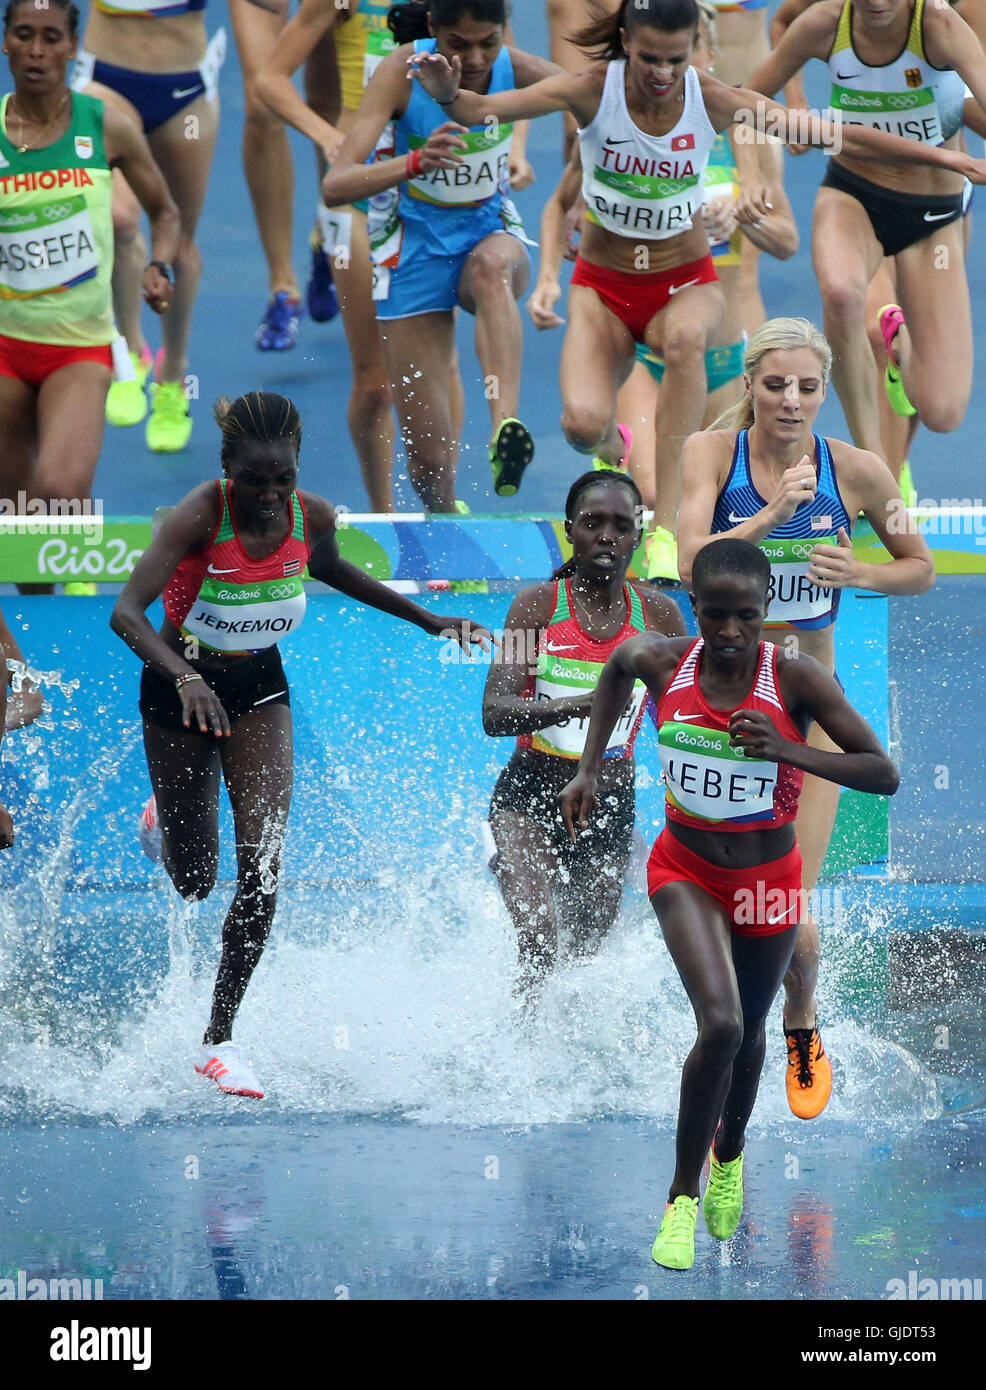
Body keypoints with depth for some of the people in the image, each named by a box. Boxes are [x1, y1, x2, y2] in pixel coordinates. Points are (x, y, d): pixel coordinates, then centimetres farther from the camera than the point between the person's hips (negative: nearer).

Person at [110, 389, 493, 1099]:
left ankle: (220, 1037, -4)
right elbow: (126, 612, -38)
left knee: (263, 865, -13)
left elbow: (333, 570, 11)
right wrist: (184, 677, -54)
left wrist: (429, 620, 15)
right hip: (182, 690, -3)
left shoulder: (312, 517, -14)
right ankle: (167, 820, 50)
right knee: (195, 881, 10)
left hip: (259, 690, 3)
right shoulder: (199, 517, -29)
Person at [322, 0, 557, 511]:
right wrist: (415, 161, -48)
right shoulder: (402, 72, -21)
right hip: (416, 250, -1)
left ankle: (505, 427, -52)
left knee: (494, 265, -40)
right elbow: (335, 186, -30)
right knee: (430, 455, -6)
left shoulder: (517, 70, -14)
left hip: (490, 233, 2)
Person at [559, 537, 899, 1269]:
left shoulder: (798, 678, -22)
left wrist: (788, 751, -34)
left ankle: (729, 1155, 51)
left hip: (767, 880, 0)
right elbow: (617, 667, 12)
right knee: (720, 1024, -21)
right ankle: (682, 1198, -7)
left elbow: (884, 774, -22)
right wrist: (590, 768, 6)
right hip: (685, 870, 0)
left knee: (748, 1033, 19)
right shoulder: (661, 662, -14)